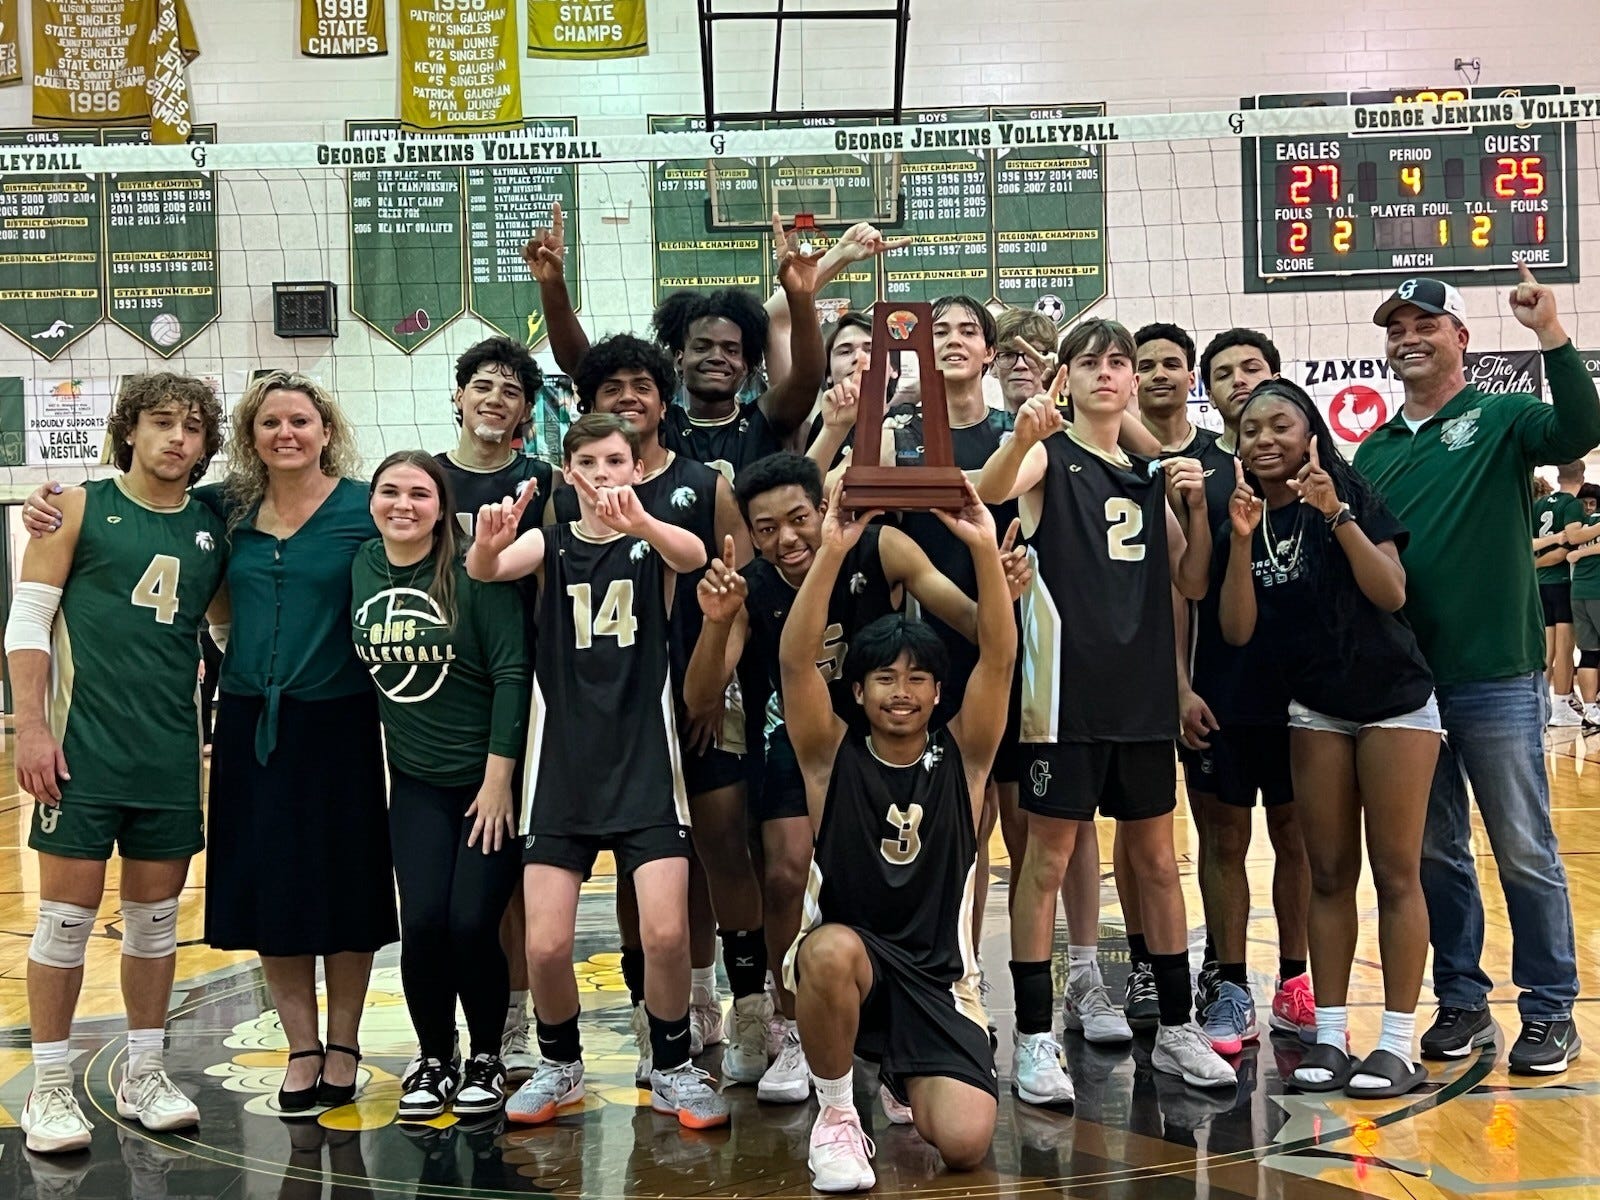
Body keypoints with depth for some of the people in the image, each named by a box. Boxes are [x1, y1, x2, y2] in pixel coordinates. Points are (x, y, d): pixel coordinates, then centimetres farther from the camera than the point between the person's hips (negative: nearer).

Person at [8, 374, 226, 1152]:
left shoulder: (213, 528, 9)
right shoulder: (80, 508, -1)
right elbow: (27, 622, -4)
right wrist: (32, 727, -12)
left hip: (172, 750, 4)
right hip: (84, 741, -4)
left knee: (156, 913, 10)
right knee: (69, 913, 0)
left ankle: (143, 1077, 22)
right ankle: (50, 1088, 12)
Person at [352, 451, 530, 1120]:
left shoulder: (472, 572, -13)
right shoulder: (362, 569, 2)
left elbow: (512, 672, -13)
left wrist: (499, 776, -15)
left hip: (489, 775, -4)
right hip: (415, 781, 4)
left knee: (472, 924, -8)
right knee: (422, 922, -6)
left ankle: (486, 1059, 17)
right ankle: (434, 1059, 17)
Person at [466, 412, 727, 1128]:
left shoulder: (653, 541, 1)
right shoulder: (547, 544, 4)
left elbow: (694, 555, -23)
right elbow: (482, 571, -17)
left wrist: (639, 521, -45)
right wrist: (487, 542, -41)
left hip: (646, 761, -1)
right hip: (562, 764, 1)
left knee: (666, 933, -10)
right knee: (546, 945, -4)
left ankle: (671, 1068, 16)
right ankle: (559, 1063, 25)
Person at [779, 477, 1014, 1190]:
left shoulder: (961, 755, 0)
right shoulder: (833, 755, -2)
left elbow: (999, 656, -12)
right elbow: (795, 661, -17)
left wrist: (984, 547, -24)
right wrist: (832, 551, -27)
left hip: (938, 976, 2)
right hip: (846, 957, -1)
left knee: (965, 1144, -17)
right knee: (831, 950, -38)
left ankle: (905, 1082, 22)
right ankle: (835, 1114, -10)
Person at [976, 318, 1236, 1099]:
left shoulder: (1152, 473, 14)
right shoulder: (1049, 456, -1)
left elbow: (1192, 584, 14)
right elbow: (988, 492, -25)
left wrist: (1196, 507, -2)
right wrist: (1022, 437, -45)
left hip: (1144, 691, 6)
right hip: (1065, 691, -5)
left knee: (1156, 860, 12)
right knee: (1048, 861, -1)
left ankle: (1176, 1029, 24)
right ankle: (1034, 1041, 7)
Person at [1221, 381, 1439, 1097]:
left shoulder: (1350, 495, -8)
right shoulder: (1247, 519, 2)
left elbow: (1391, 593, -18)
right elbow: (1237, 631, -7)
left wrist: (1337, 515, -27)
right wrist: (1242, 538, -17)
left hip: (1394, 702, -4)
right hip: (1314, 708, 4)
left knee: (1395, 872, -2)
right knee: (1329, 874, 5)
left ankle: (1398, 1044, 4)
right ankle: (1330, 1036, 11)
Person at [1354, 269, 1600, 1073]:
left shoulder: (1502, 420, 0)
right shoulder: (1374, 451, 12)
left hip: (1497, 680, -4)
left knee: (1525, 853, 3)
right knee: (1434, 853, 12)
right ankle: (1462, 1001, 25)